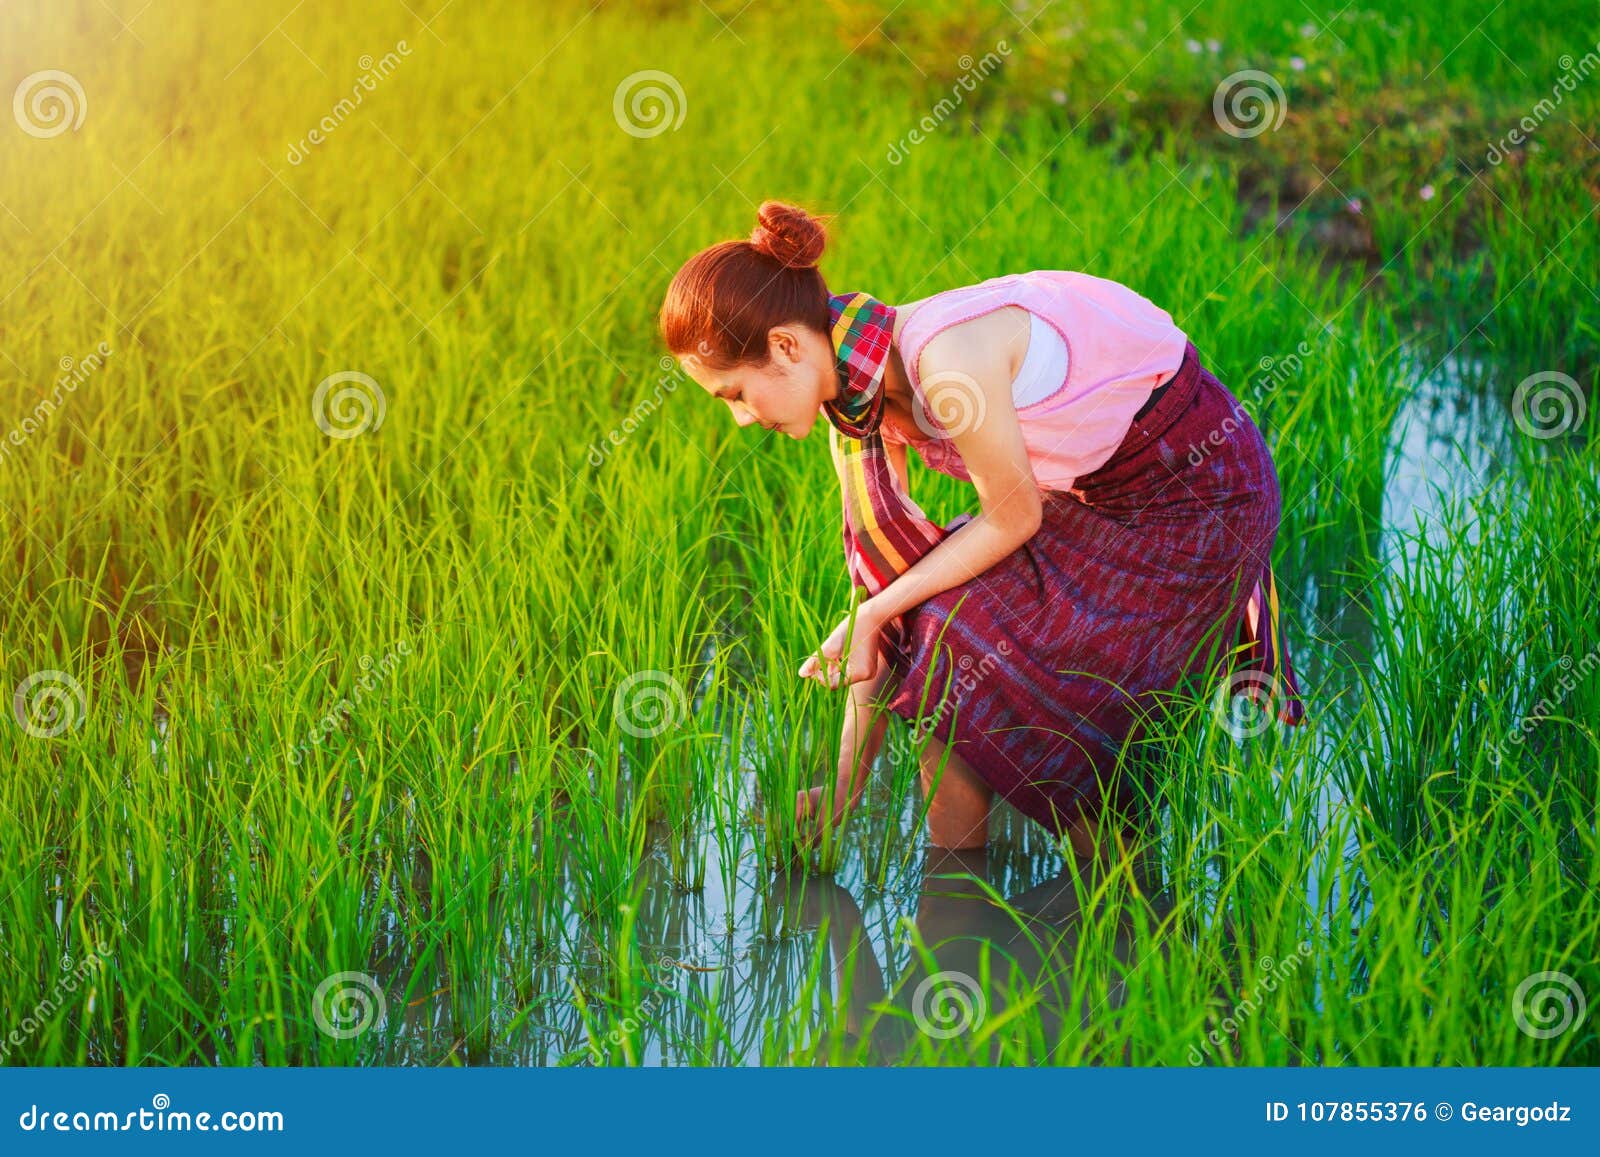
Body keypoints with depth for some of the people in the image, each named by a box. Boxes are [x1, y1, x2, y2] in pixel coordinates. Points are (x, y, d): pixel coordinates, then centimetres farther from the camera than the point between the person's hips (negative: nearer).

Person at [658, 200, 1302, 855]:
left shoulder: (945, 356, -31)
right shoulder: (857, 404, -4)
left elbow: (1012, 520, -19)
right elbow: (880, 570, 1)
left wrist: (870, 617, -12)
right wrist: (846, 786, 2)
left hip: (1199, 500, -8)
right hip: (1102, 497, 8)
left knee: (957, 659, -14)